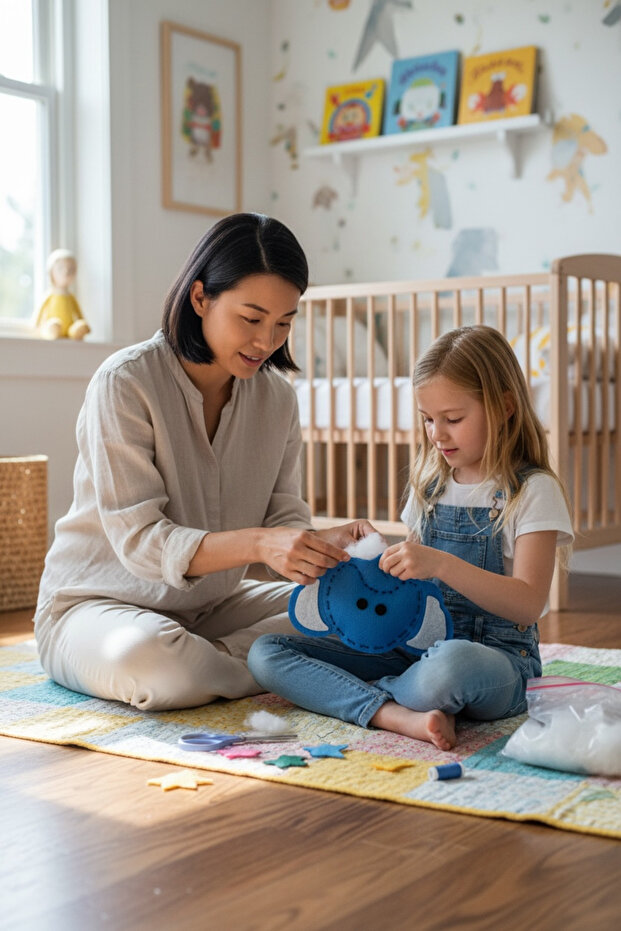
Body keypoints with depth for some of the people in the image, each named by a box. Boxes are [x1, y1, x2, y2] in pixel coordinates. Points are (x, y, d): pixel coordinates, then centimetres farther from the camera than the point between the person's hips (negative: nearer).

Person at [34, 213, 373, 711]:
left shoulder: (277, 395, 0)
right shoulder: (125, 383, -19)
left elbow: (284, 515, -1)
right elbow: (140, 541, -25)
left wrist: (322, 544, -25)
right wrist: (256, 543, -40)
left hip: (210, 603, 6)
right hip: (97, 602, -5)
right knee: (146, 657, -40)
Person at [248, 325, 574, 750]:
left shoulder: (532, 491, -4)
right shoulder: (430, 485, 15)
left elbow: (528, 605, -15)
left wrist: (441, 564, -28)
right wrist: (384, 568, -1)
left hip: (495, 655, -6)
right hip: (414, 645, 6)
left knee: (451, 663, -45)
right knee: (265, 654, -11)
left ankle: (365, 694, -13)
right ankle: (402, 716, -28)